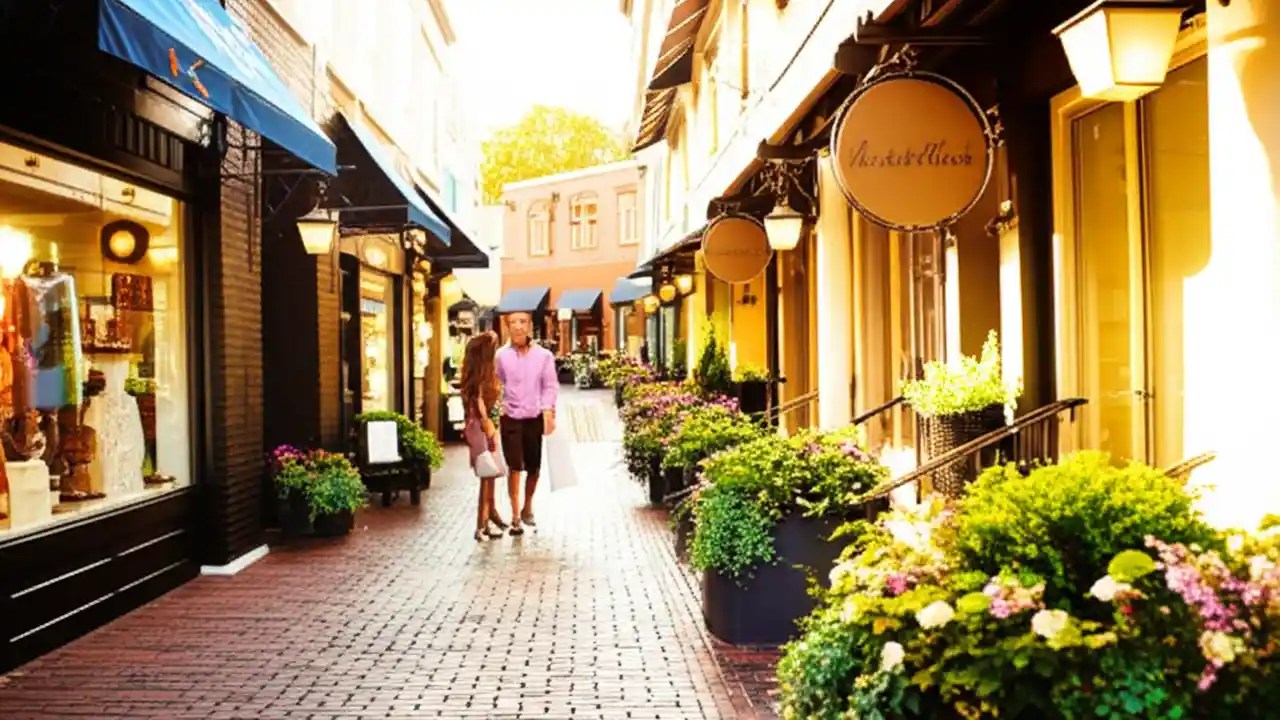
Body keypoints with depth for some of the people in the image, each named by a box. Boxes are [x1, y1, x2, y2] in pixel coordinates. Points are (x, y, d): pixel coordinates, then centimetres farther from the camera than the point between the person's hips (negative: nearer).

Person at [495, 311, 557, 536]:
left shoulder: (544, 355, 0)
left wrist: (548, 411, -13)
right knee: (515, 467, -1)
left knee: (534, 467, 12)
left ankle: (527, 508, 35)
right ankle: (515, 516, 8)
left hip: (535, 418, 2)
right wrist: (496, 411, -6)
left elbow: (550, 386, -1)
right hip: (511, 418, -2)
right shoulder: (501, 356, -3)